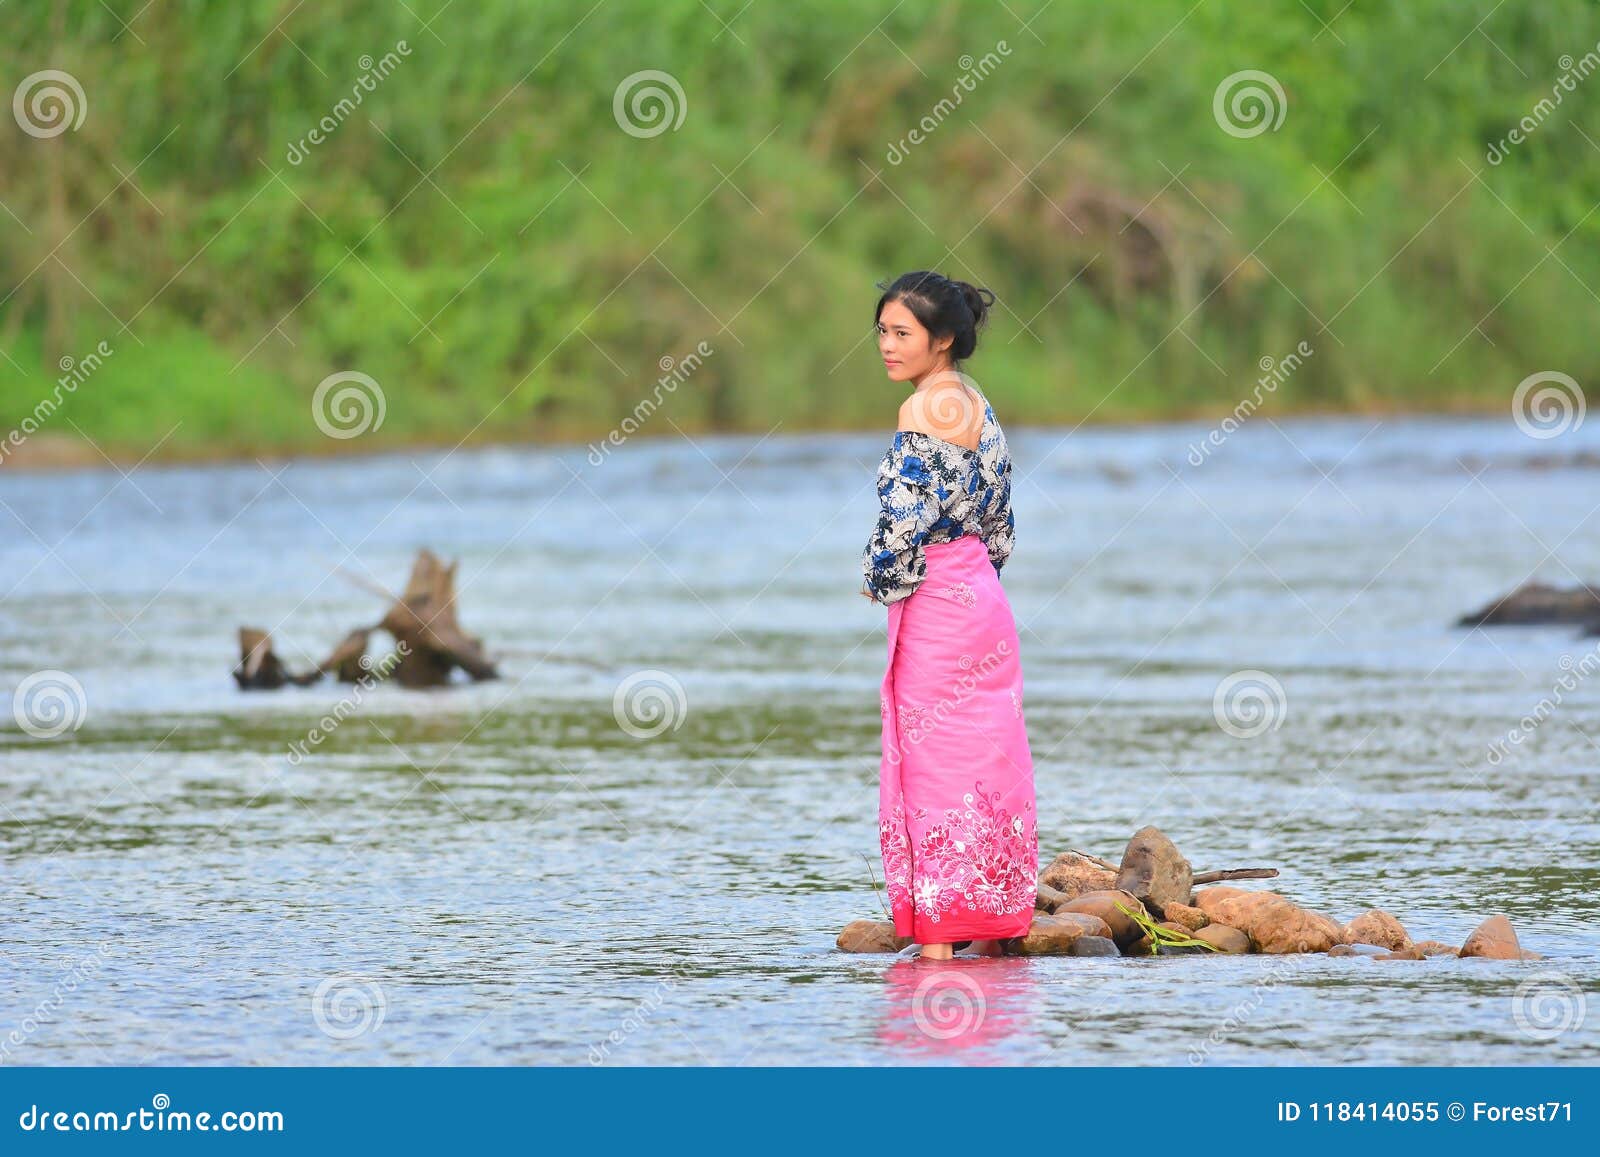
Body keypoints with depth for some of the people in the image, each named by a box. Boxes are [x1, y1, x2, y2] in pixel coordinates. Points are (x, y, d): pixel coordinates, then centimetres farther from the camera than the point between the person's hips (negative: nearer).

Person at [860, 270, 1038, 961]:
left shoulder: (926, 408, -13)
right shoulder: (978, 406, 14)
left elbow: (911, 515, -19)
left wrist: (879, 579, -4)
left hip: (934, 612, -9)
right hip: (983, 595, 9)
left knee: (933, 769, -6)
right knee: (987, 769, 10)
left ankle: (937, 940, -7)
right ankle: (995, 934, 13)